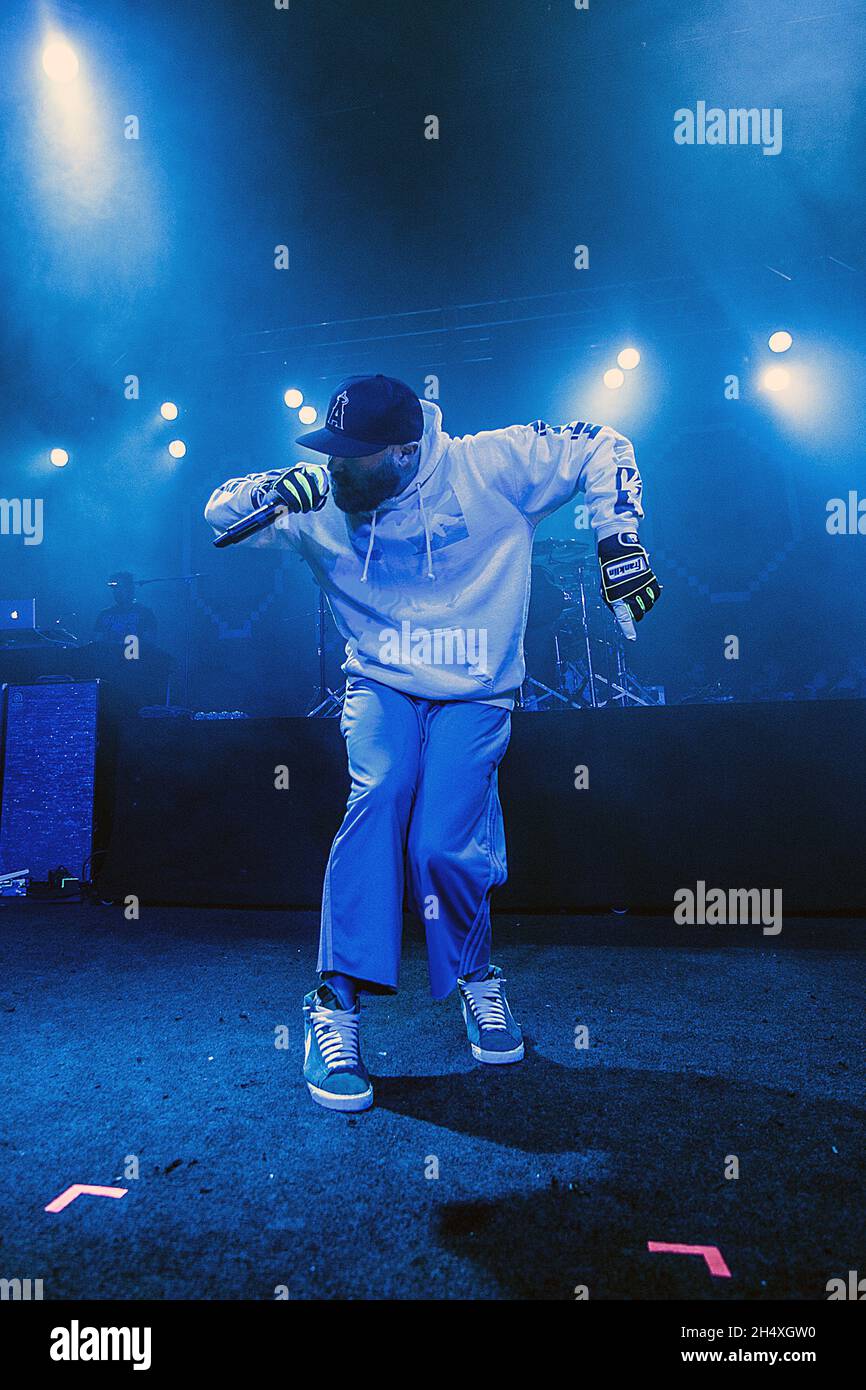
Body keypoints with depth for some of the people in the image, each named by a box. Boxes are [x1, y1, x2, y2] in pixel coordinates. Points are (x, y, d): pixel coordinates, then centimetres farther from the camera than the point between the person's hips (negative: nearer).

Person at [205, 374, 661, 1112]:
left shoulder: (487, 467, -12)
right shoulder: (325, 503, -5)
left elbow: (603, 447, -4)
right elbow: (220, 513, -2)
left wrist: (619, 541, -12)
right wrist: (273, 490, -24)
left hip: (473, 696, -1)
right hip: (381, 686, 2)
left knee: (441, 845, -18)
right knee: (377, 791, -28)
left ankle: (476, 976, 14)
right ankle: (338, 1003, -17)